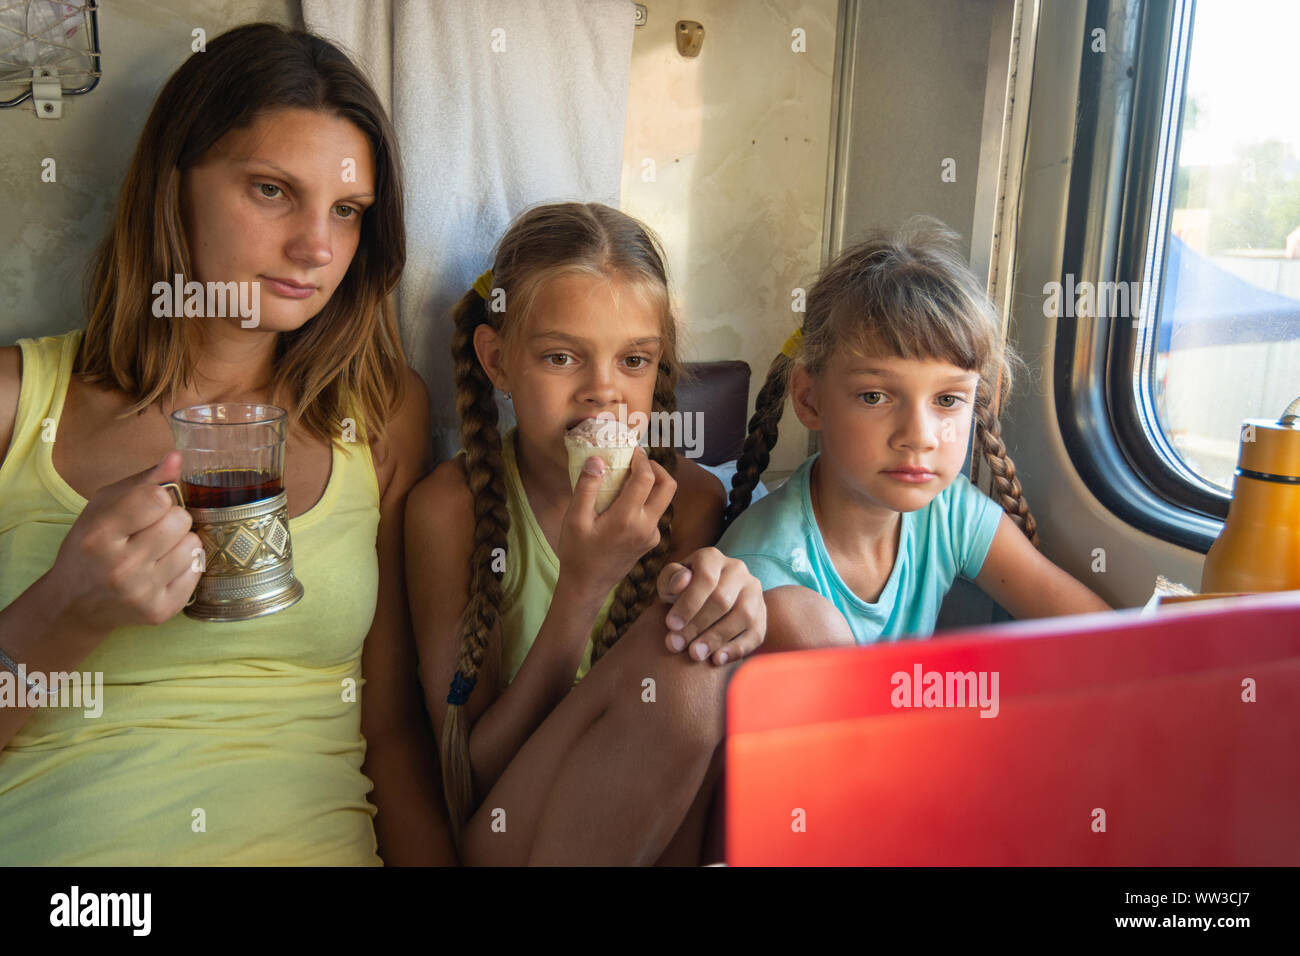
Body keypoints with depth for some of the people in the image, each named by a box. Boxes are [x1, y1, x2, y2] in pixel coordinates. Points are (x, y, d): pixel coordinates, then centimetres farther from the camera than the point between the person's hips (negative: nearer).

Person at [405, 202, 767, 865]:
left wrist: (718, 601, -24)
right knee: (671, 661, -32)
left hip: (660, 827, 5)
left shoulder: (690, 499, -3)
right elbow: (472, 777, -11)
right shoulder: (449, 505, -10)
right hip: (500, 841, -4)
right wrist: (581, 589, -26)